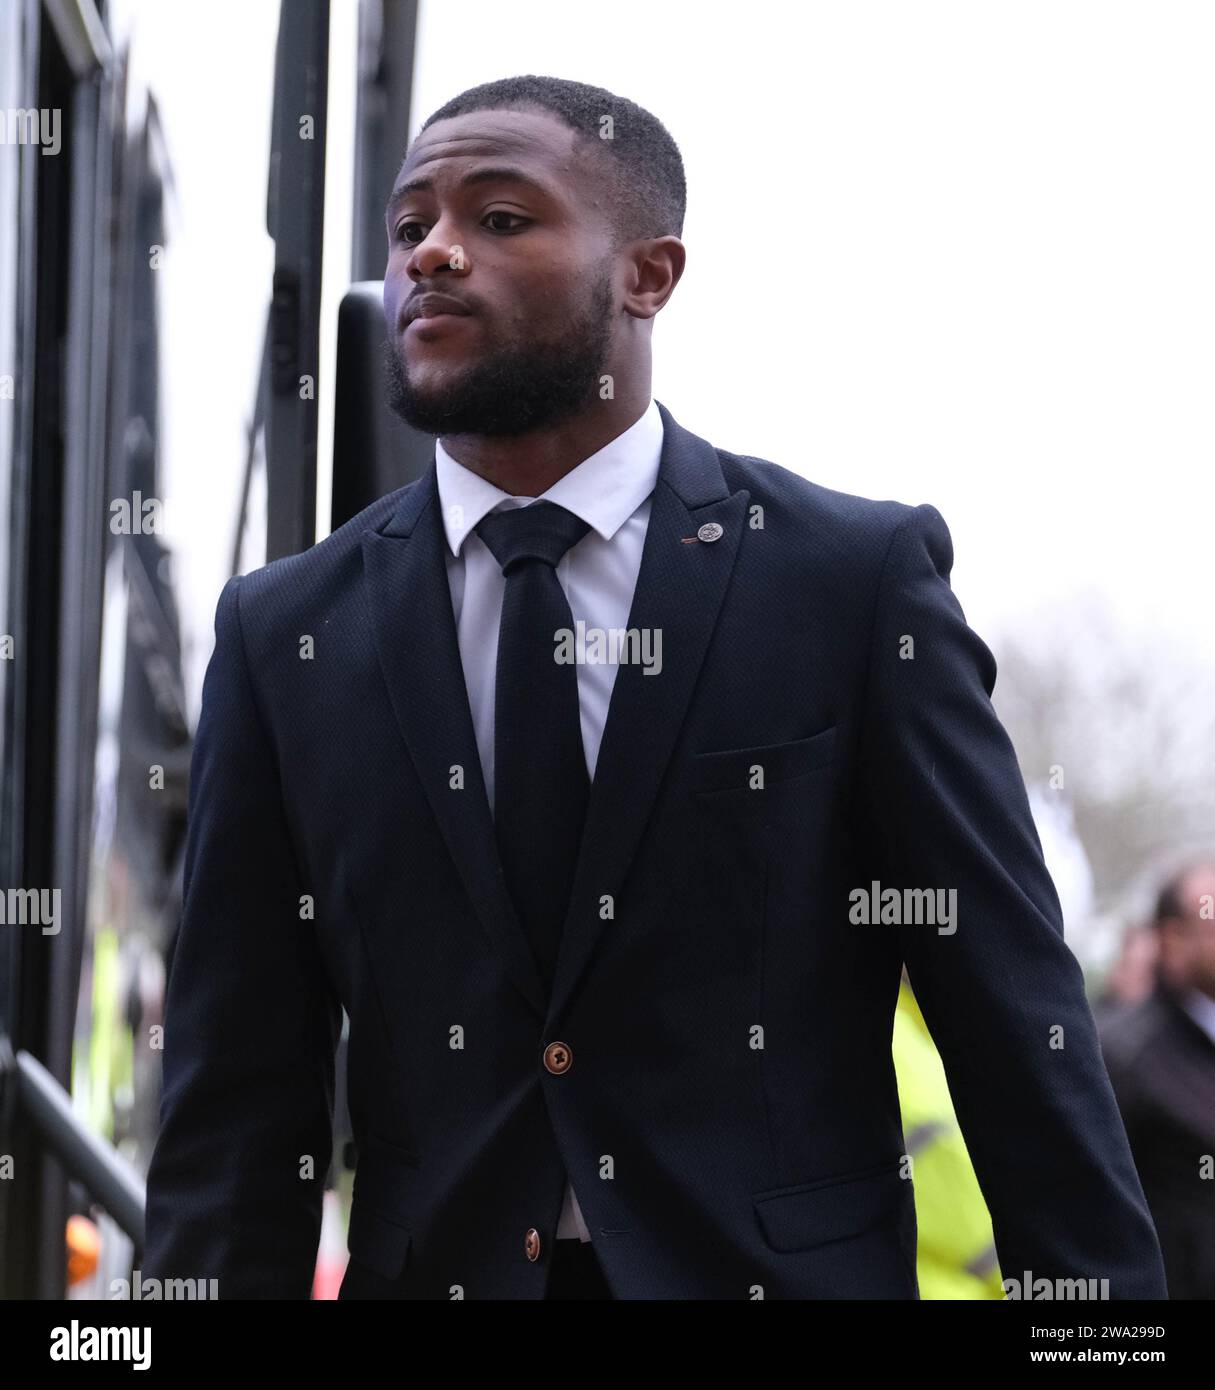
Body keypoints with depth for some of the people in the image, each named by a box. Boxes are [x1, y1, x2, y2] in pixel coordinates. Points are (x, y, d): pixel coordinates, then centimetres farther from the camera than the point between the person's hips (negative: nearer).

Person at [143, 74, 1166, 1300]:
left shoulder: (858, 579, -4)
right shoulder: (283, 635, 2)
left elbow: (1016, 1027, -5)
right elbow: (238, 1098, 0)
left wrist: (1099, 1292, -8)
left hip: (790, 1268, -2)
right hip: (431, 1268, 2)